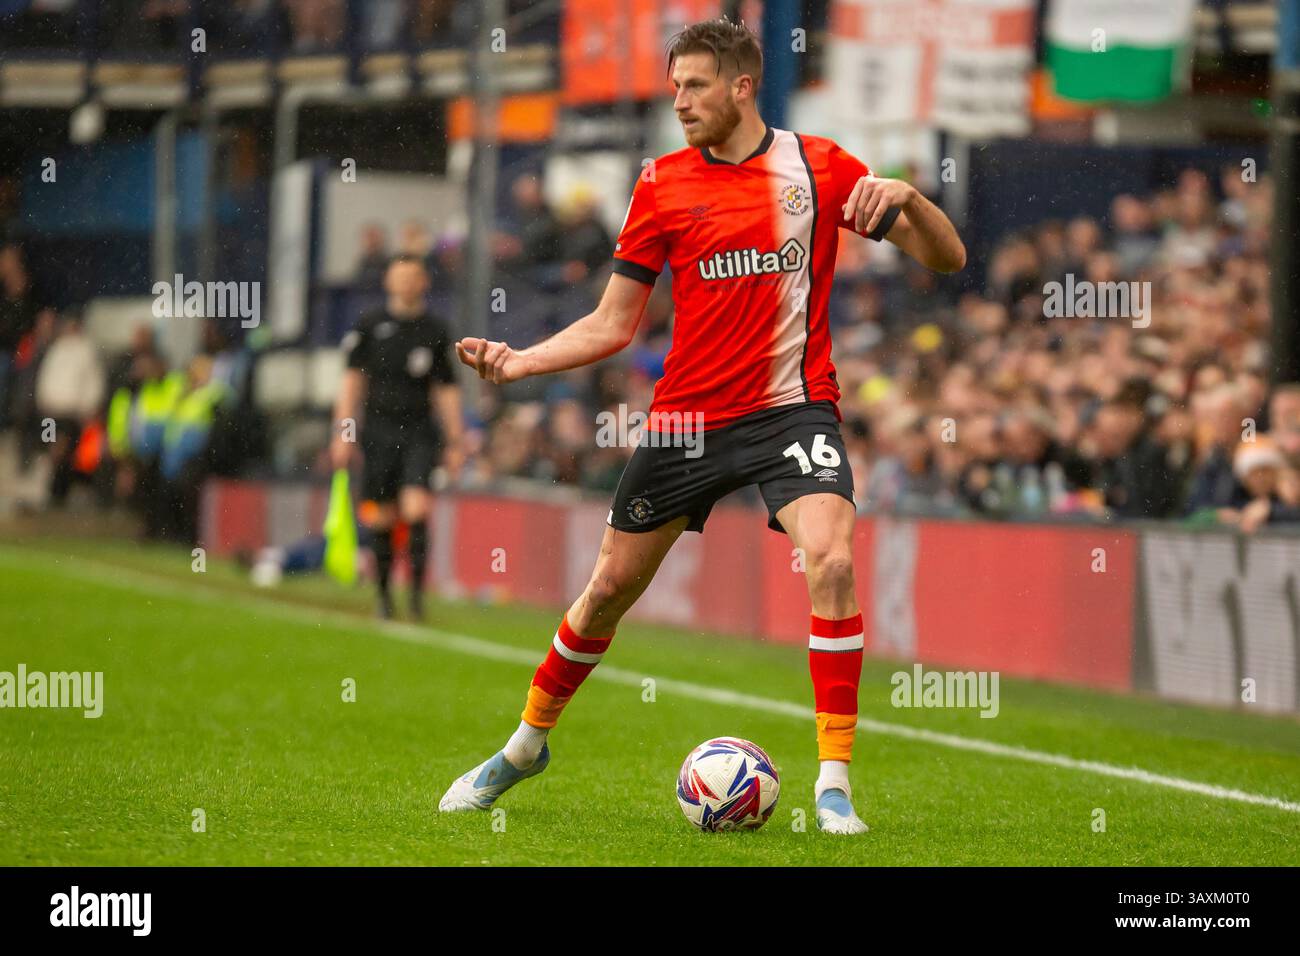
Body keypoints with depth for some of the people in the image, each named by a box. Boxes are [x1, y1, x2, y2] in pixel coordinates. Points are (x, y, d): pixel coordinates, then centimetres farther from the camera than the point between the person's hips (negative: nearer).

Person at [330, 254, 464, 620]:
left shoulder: (435, 330, 6)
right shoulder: (370, 326, 5)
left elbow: (447, 390, 10)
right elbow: (352, 380, 6)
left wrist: (454, 443, 7)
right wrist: (342, 433, -1)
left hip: (418, 431, -1)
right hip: (378, 429, 1)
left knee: (416, 509, -17)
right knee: (382, 519, 2)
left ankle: (417, 590, -12)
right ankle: (384, 595, 14)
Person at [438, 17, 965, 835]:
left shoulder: (819, 166, -1)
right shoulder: (663, 183, 2)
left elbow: (947, 258, -1)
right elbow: (613, 324, 7)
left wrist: (905, 197, -21)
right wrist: (519, 361, -8)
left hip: (793, 407, -2)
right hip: (687, 416, 2)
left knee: (832, 561, -24)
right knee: (611, 586, 8)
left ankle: (835, 781, -16)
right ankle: (527, 744, 31)